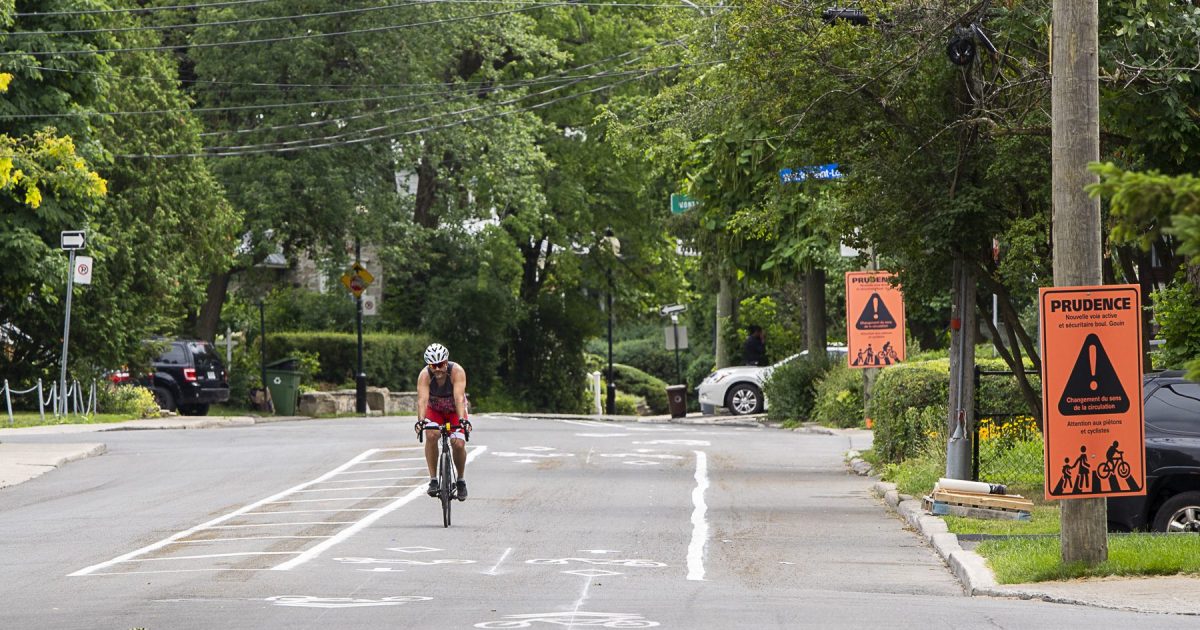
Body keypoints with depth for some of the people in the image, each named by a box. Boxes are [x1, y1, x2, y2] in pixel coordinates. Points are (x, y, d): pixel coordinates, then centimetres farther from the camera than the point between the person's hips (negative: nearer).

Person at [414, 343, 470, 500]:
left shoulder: (457, 371, -31)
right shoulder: (425, 375, -28)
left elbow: (459, 397, -43)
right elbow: (422, 399, -40)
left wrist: (462, 419, -57)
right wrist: (421, 420, -57)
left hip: (455, 410, 0)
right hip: (434, 409, 1)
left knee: (458, 444, -18)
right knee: (431, 435, -28)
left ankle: (461, 480, 8)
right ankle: (433, 480, -21)